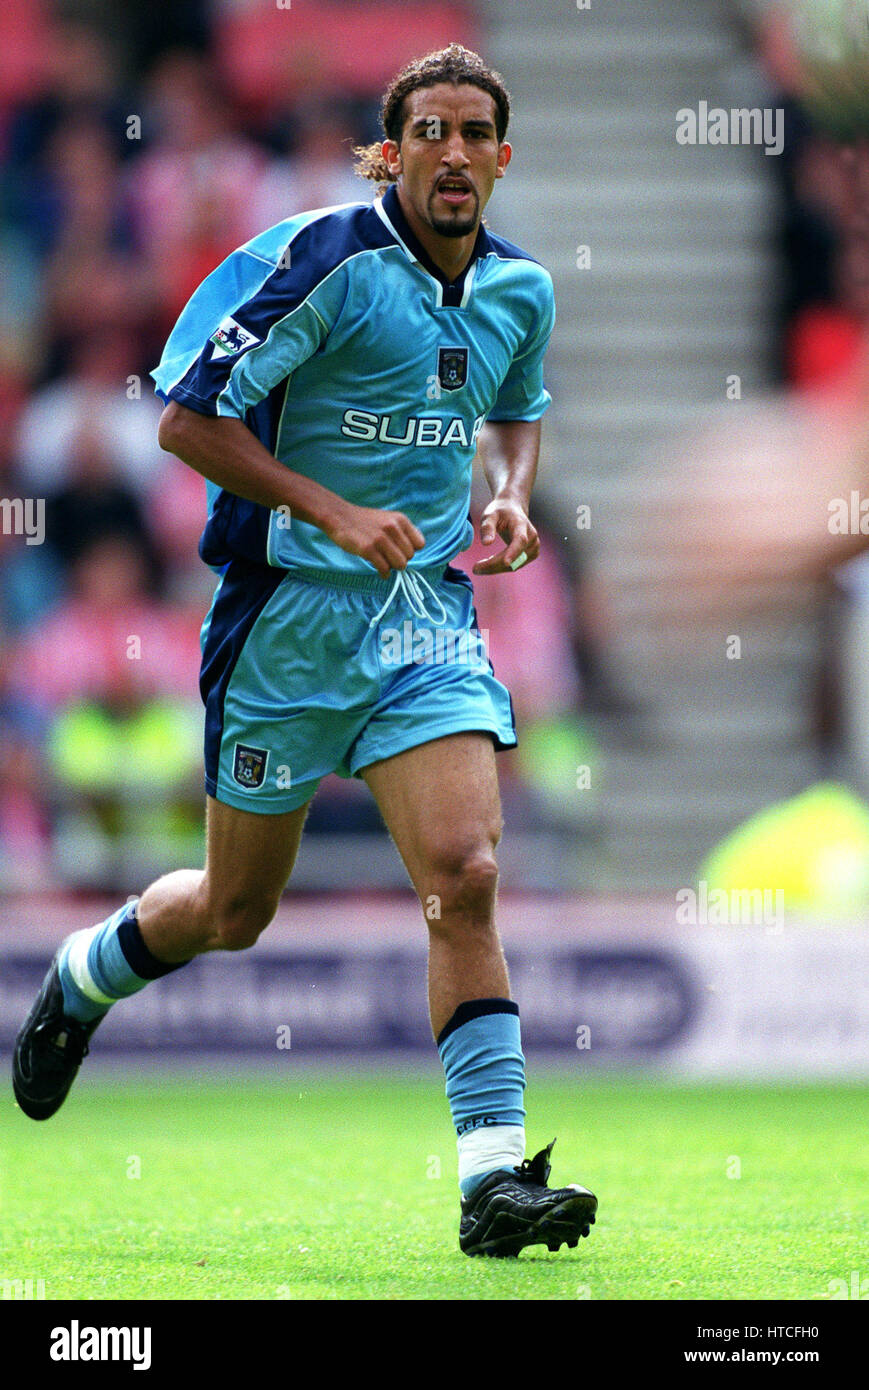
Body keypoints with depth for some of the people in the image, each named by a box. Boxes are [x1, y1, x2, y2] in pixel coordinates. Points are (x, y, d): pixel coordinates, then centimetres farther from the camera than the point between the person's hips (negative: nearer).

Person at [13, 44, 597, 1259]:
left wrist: (510, 496, 4)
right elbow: (189, 419, -14)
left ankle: (495, 1176, -18)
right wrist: (334, 515, -21)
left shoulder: (521, 292, 5)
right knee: (235, 910, 11)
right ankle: (82, 979, 44)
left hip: (430, 611, 4)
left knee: (466, 875, -15)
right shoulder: (325, 260, -15)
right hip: (288, 611, -3)